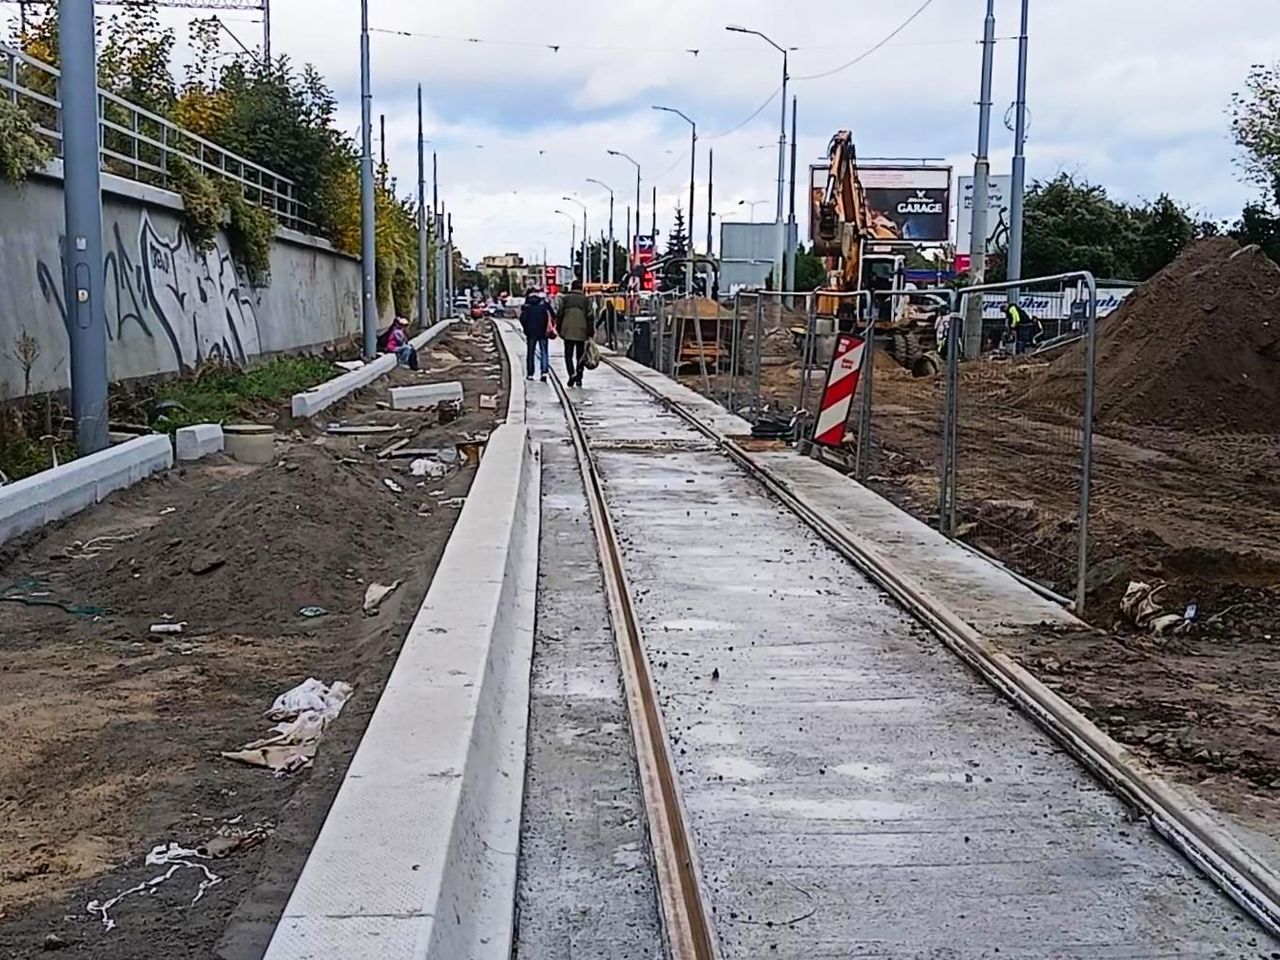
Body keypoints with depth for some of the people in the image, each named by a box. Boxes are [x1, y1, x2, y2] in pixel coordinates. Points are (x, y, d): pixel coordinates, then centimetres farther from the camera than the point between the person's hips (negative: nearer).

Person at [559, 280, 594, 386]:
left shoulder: (565, 299, 1)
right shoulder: (586, 300, 2)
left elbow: (560, 315, 2)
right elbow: (590, 317, -1)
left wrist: (560, 331, 9)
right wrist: (590, 333, 5)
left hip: (568, 332, -1)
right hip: (581, 333, 1)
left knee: (568, 355, 3)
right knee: (580, 356, 11)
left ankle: (572, 374, -18)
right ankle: (579, 379, 12)